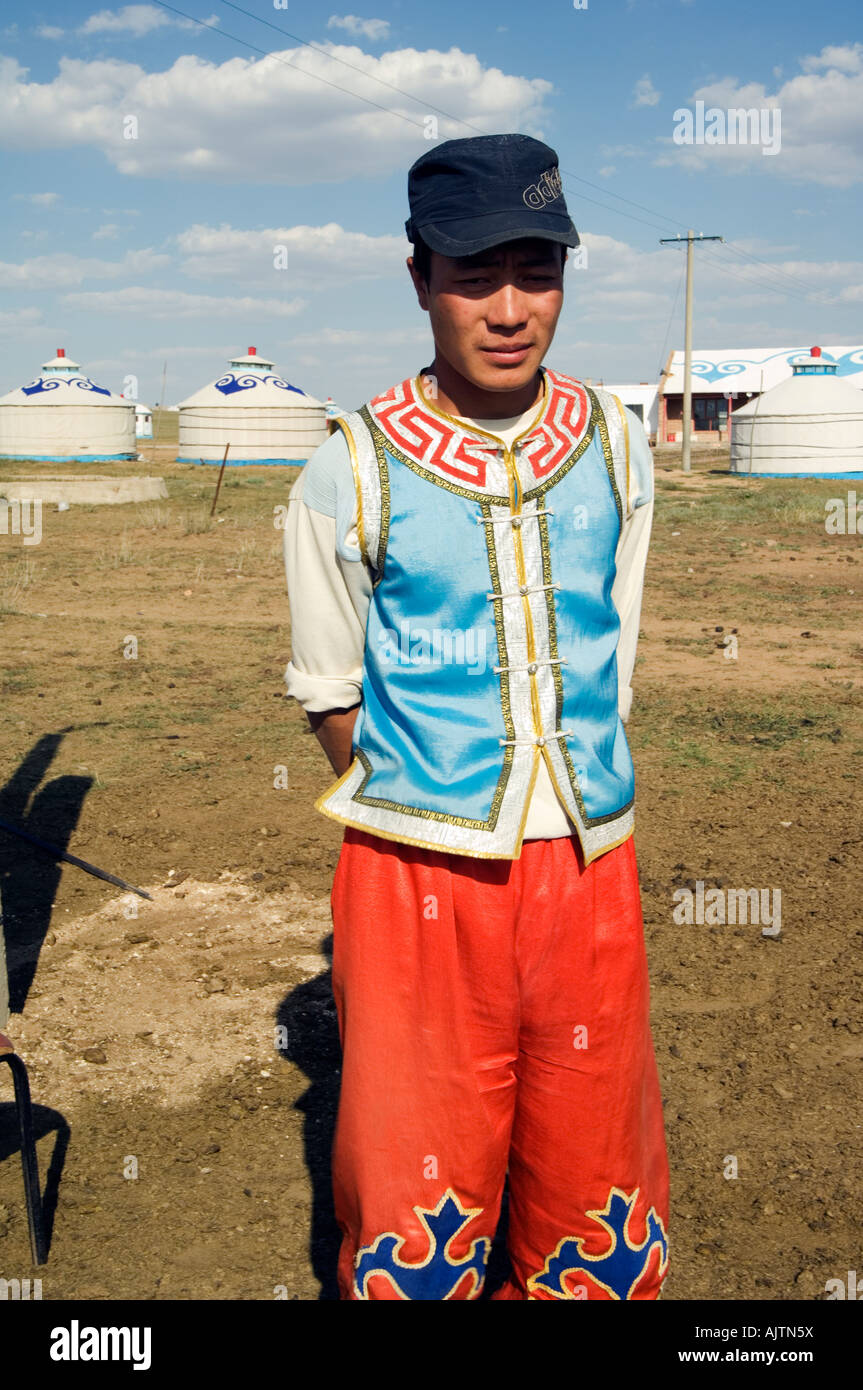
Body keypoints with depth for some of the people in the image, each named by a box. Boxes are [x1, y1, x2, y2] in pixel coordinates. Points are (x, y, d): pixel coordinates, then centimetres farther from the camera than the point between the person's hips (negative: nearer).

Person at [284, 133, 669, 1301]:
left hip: (591, 871, 3)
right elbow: (330, 693, 2)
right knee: (416, 1233, 10)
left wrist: (569, 819, 8)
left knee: (610, 1240, 15)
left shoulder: (616, 447, 2)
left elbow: (612, 660, 11)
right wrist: (428, 816, 4)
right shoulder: (352, 474, -7)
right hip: (418, 881, -3)